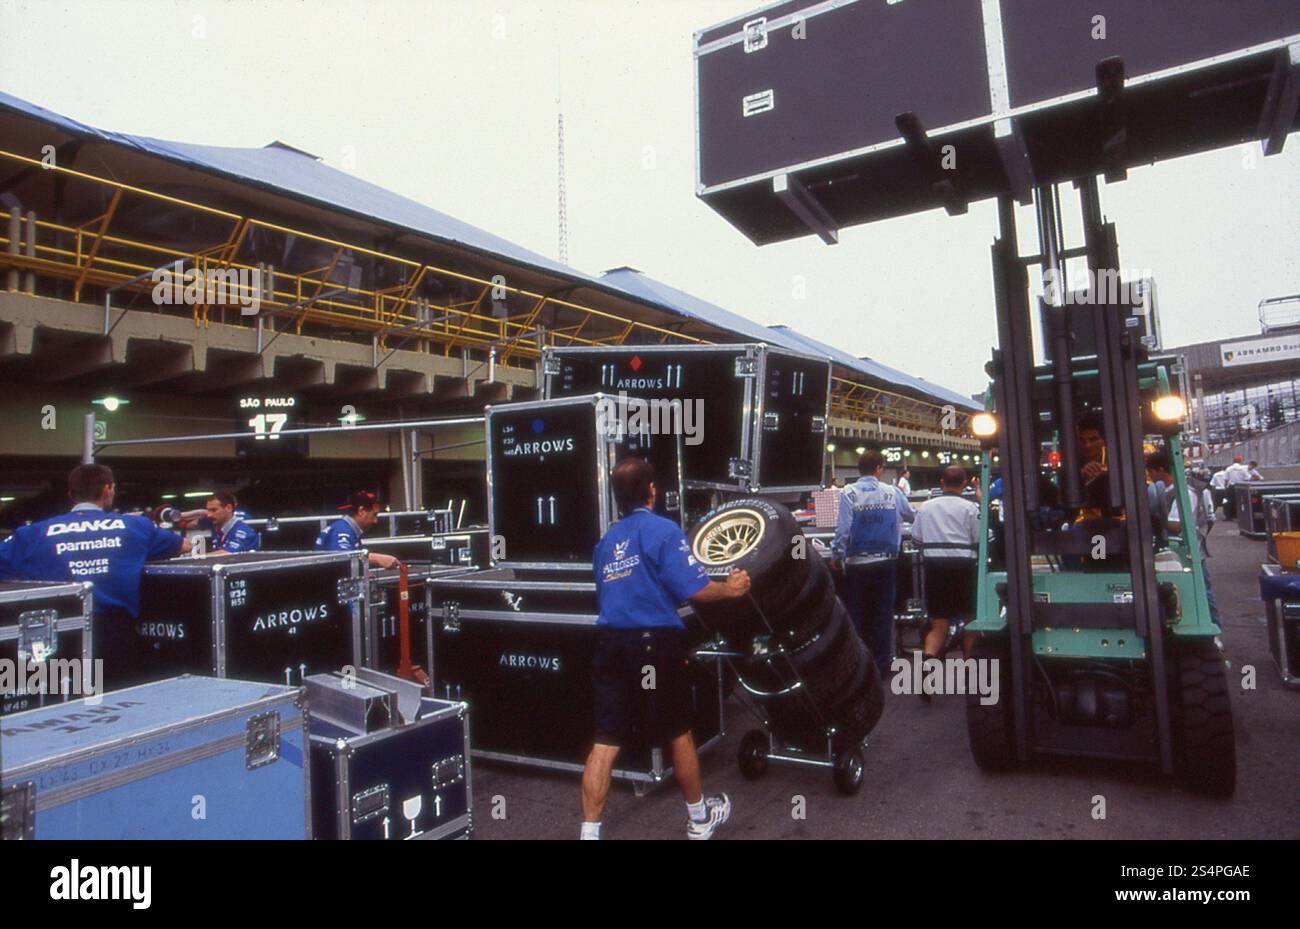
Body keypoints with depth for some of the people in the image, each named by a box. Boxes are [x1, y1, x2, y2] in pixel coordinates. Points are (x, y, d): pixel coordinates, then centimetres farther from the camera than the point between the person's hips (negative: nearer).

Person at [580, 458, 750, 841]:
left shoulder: (606, 540, 12)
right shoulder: (663, 530, -9)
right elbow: (695, 590, -15)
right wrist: (730, 588, 4)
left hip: (609, 642, 5)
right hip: (653, 642, -5)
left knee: (605, 741, 7)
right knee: (680, 733, 14)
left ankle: (589, 833, 8)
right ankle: (699, 817, 34)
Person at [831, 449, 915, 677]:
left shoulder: (848, 494, -9)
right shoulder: (892, 492, -2)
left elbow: (843, 529, -13)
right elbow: (912, 516, 16)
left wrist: (836, 556, 0)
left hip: (856, 563, -1)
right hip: (885, 562, 1)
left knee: (857, 614, 9)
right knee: (882, 615, 10)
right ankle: (881, 664, 15)